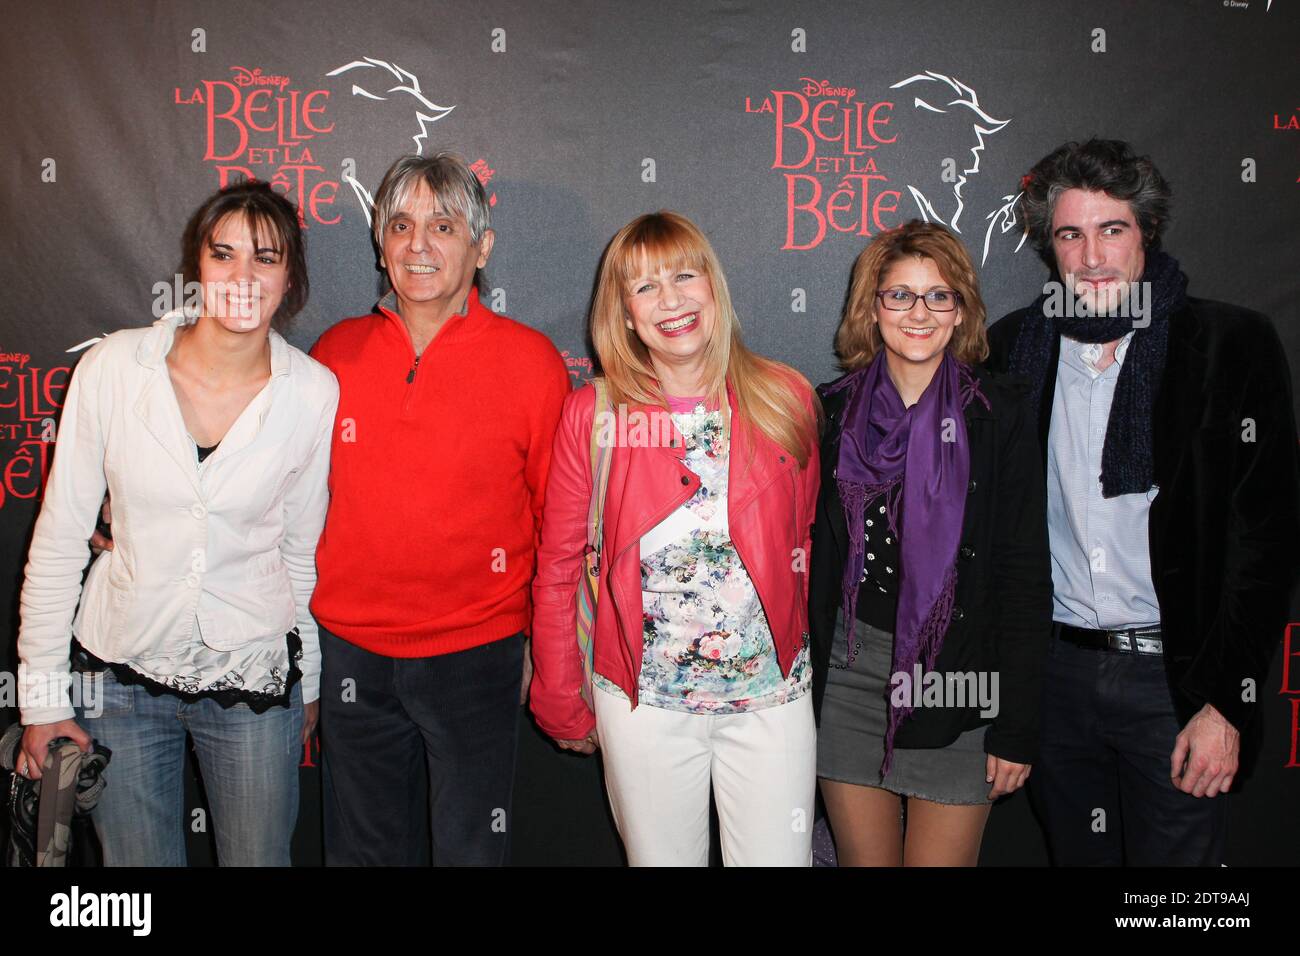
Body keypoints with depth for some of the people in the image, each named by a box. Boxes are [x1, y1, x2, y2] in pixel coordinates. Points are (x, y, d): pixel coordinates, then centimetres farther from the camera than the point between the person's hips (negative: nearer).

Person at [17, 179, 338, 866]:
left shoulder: (314, 393, -9)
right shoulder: (111, 367, -10)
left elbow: (303, 550, 2)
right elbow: (59, 537, -3)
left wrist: (308, 683, 10)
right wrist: (42, 693, -1)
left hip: (254, 678, 0)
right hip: (119, 672, 0)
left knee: (259, 857, 14)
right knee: (137, 861, 15)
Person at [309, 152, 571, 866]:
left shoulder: (529, 360, -6)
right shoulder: (336, 353, 2)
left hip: (476, 653, -3)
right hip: (350, 653, 3)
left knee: (469, 849, 11)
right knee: (364, 849, 18)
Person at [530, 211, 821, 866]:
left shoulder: (785, 399, -1)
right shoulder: (592, 414, -4)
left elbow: (804, 538, 10)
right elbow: (557, 569, 2)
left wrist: (802, 655, 10)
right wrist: (561, 705, 6)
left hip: (772, 694, 1)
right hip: (643, 701, -1)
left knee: (780, 857, 7)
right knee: (661, 857, 11)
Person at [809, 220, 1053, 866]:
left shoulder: (999, 416, -3)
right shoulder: (832, 411, 4)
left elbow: (1026, 575, -3)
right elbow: (810, 558, 9)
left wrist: (1017, 726, -6)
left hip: (958, 683, -2)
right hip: (849, 674, 2)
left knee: (941, 858, 5)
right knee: (863, 859, 11)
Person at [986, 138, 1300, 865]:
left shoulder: (1230, 344, -5)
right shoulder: (1015, 347, 4)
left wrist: (1227, 703, -11)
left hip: (1175, 674, -3)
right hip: (1057, 669, 3)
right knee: (1075, 854, 15)